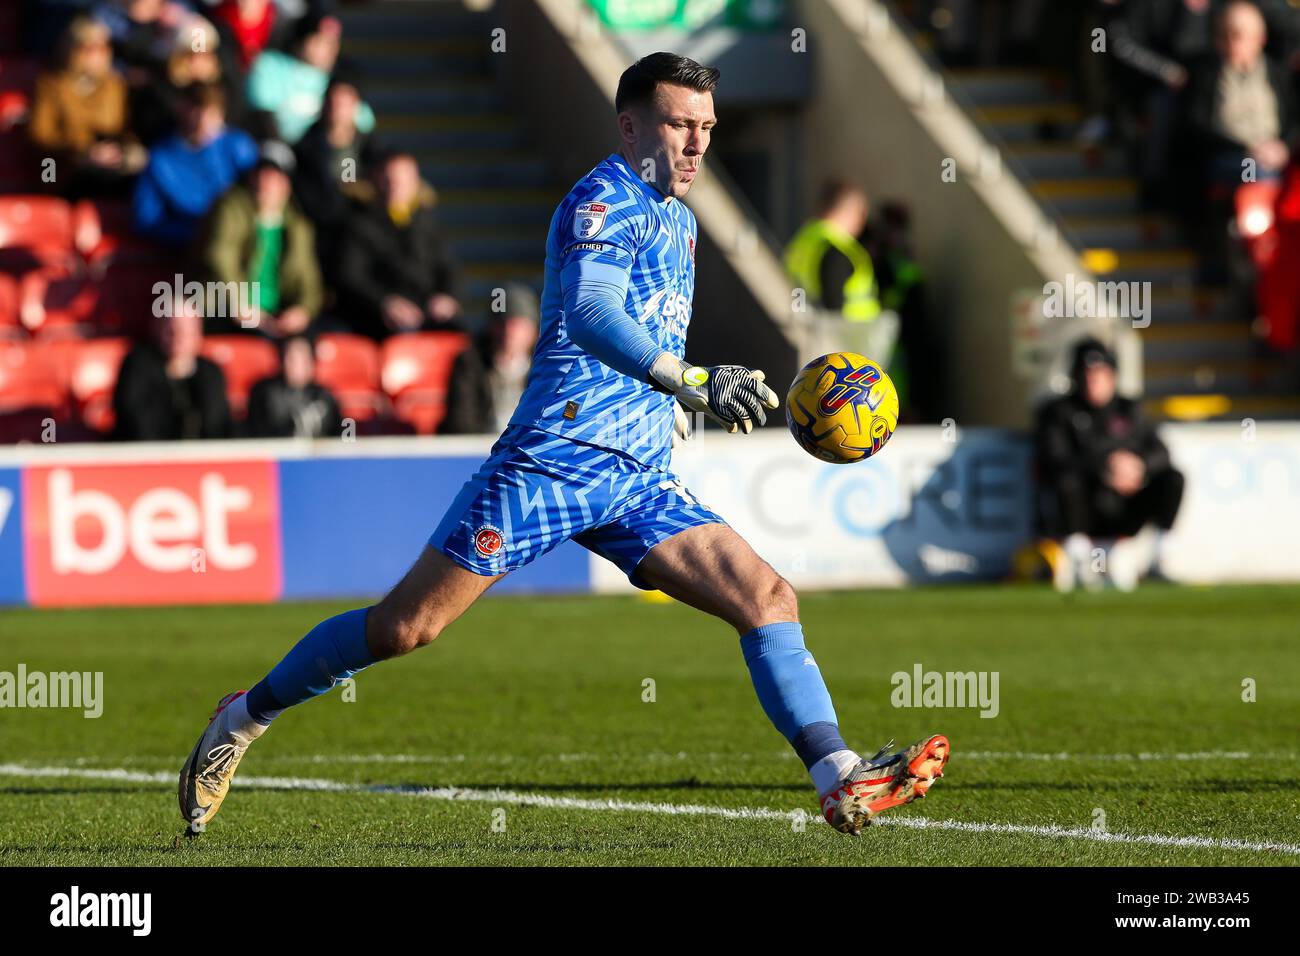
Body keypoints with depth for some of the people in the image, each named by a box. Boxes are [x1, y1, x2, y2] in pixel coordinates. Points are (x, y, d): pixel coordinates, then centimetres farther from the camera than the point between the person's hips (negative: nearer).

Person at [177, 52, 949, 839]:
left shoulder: (678, 220, 19)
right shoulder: (603, 201, -9)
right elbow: (588, 311, -30)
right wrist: (692, 382, -42)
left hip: (640, 481, 8)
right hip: (552, 462, -8)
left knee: (768, 597, -8)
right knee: (407, 627, -5)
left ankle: (841, 782, -13)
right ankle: (247, 716, 13)